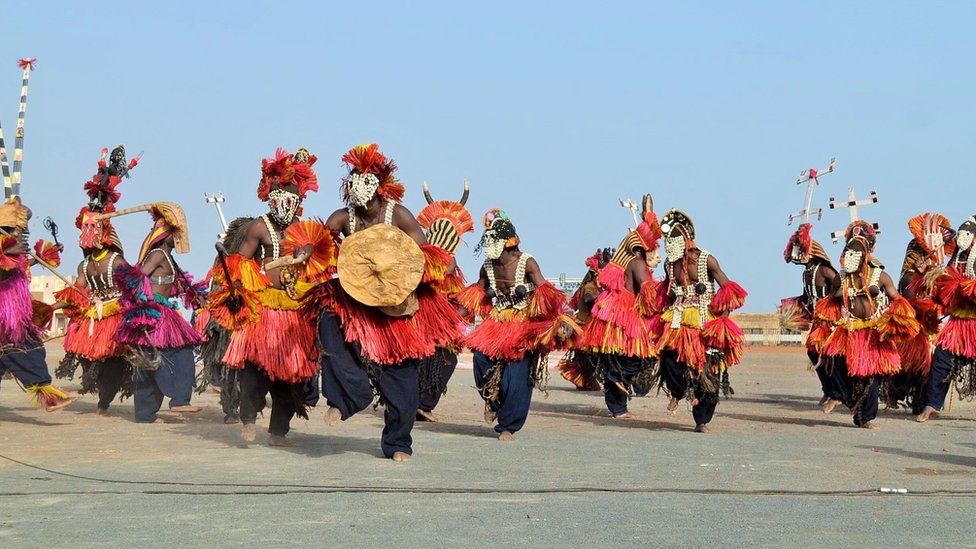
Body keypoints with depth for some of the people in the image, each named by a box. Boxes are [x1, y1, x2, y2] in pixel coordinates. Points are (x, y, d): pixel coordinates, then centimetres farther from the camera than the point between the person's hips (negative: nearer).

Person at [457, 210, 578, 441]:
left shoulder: (527, 263, -13)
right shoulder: (487, 267, 2)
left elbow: (546, 294, -19)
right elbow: (475, 296, 17)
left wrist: (561, 321, -31)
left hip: (524, 326, -4)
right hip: (497, 324, 4)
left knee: (516, 376, -10)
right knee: (482, 357, -21)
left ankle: (507, 427, 7)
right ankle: (492, 400, 9)